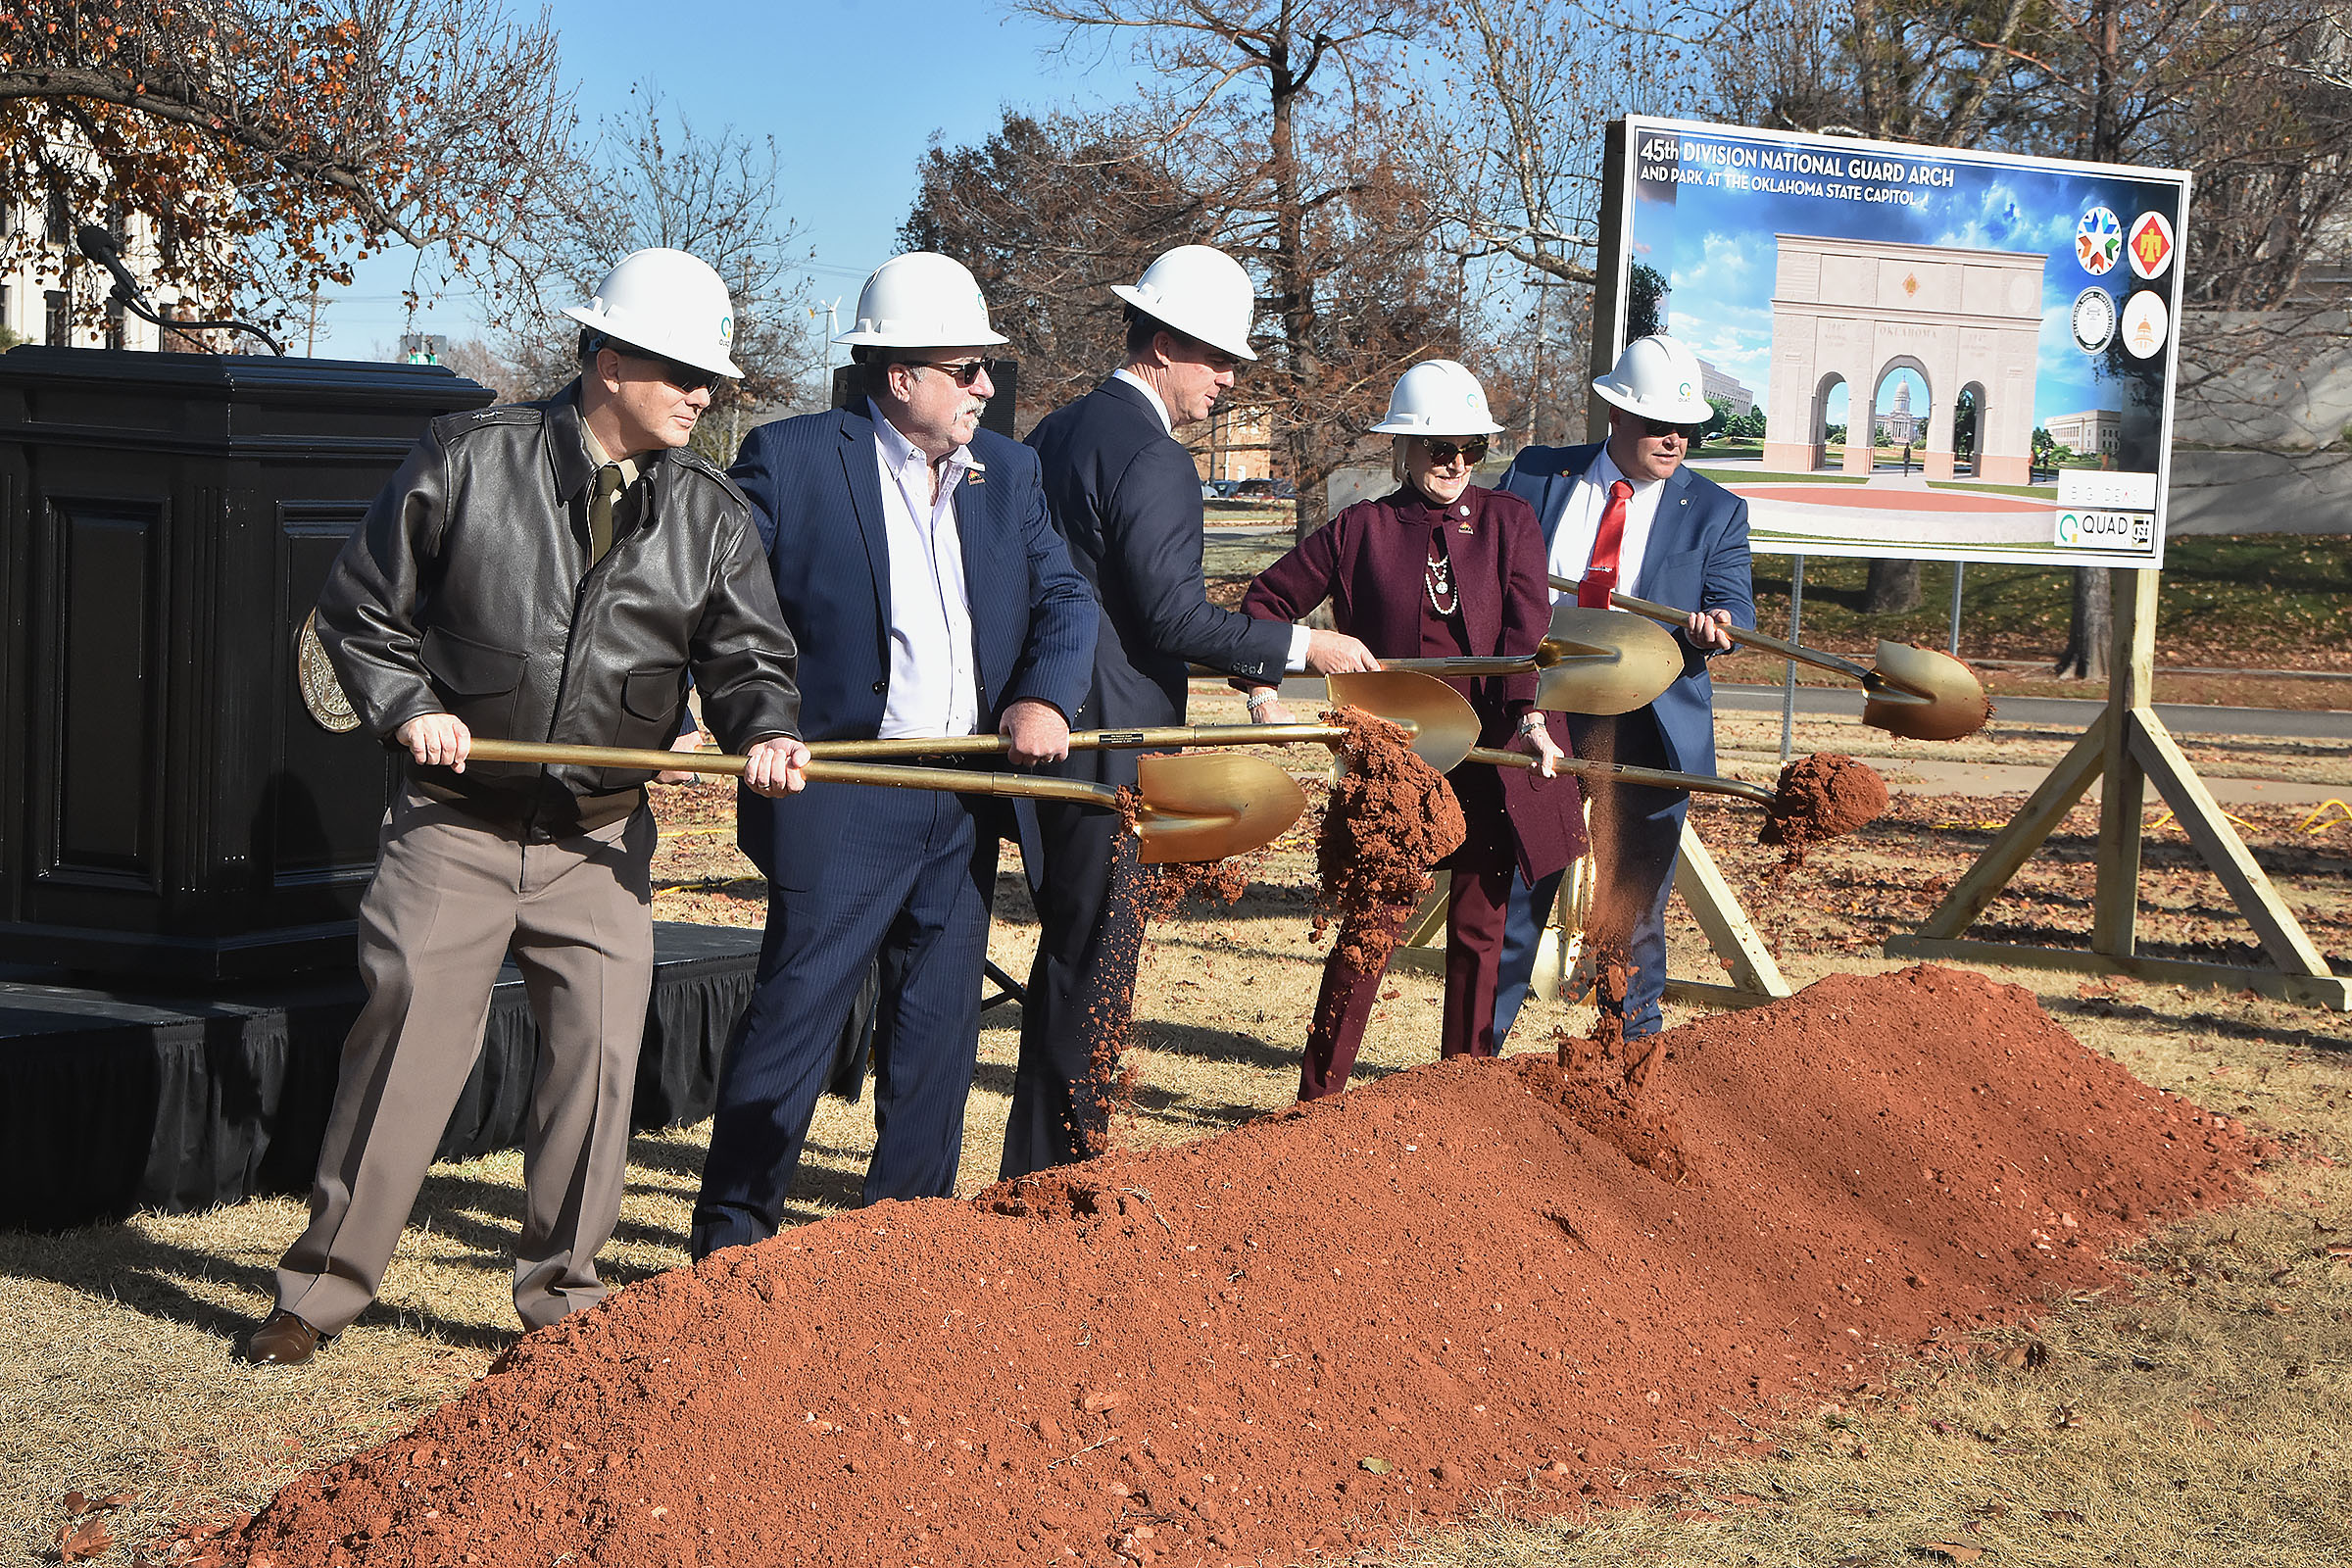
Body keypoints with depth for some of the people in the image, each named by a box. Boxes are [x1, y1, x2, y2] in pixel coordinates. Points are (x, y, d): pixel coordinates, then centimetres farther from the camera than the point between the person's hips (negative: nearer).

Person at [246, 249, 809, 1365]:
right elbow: (358, 605, 4)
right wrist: (407, 708, -10)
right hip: (454, 822, -2)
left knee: (598, 1053, -1)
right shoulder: (469, 460, -4)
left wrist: (764, 728, -17)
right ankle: (322, 1289, 13)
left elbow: (746, 653, 4)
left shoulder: (709, 514, 4)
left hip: (600, 841, 3)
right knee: (406, 1034, -1)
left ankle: (560, 1296, 16)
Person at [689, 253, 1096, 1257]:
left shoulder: (1008, 473, 12)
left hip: (967, 802, 6)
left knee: (939, 1022, 11)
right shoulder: (791, 458, -4)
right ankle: (731, 1234, 8)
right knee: (797, 1007, -4)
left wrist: (1043, 695, -11)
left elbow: (1065, 598, 8)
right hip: (844, 791, -5)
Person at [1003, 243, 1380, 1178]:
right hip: (1110, 740, -10)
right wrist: (1300, 646, -12)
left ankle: (1045, 1165, 24)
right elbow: (1175, 614, -20)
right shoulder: (1154, 460, -16)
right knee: (1093, 961, -2)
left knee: (1073, 949, 17)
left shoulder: (1058, 432, 14)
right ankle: (1057, 1171, 4)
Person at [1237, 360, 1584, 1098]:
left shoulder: (1509, 521, 5)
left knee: (1480, 927, 7)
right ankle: (1319, 1096, 4)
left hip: (1491, 756, 1)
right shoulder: (1362, 529, 3)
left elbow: (1527, 627, -8)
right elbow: (1268, 599, 10)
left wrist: (1527, 714, -23)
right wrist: (1262, 690, -1)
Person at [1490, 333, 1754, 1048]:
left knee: (1633, 899, 3)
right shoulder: (1538, 475, 8)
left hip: (1647, 731, 0)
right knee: (1510, 888, 4)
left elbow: (1734, 605, -3)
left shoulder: (1714, 512, 8)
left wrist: (1715, 628, -26)